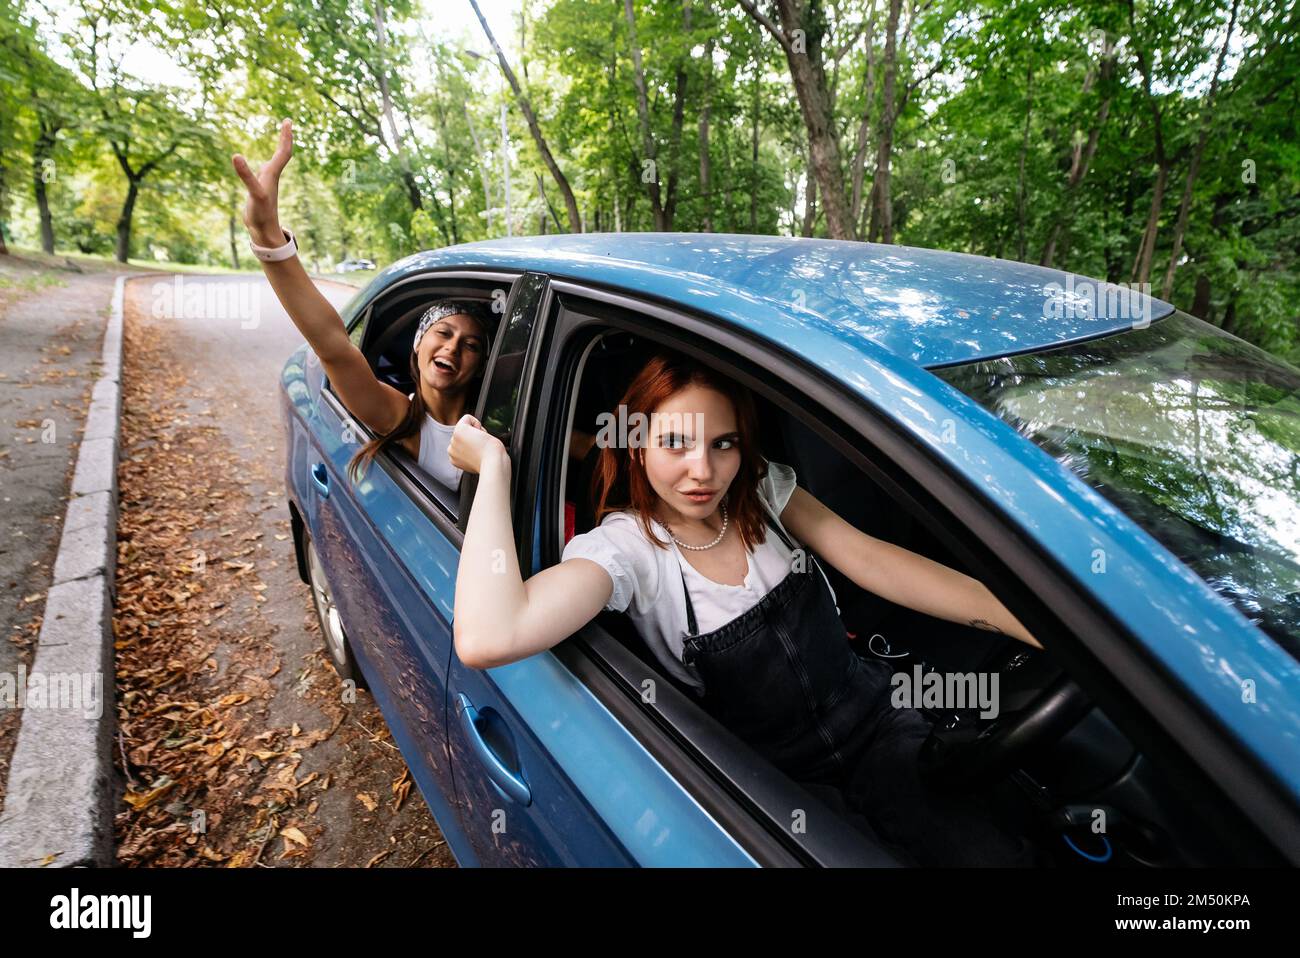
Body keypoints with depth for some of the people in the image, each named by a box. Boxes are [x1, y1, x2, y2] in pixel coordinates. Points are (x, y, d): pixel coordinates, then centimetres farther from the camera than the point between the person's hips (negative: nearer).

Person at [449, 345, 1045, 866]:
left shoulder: (763, 489, -6)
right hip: (779, 771, -2)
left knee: (999, 854, -15)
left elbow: (873, 562, -14)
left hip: (877, 720, 3)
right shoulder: (625, 546, -21)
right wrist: (494, 465, -28)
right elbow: (487, 640, -37)